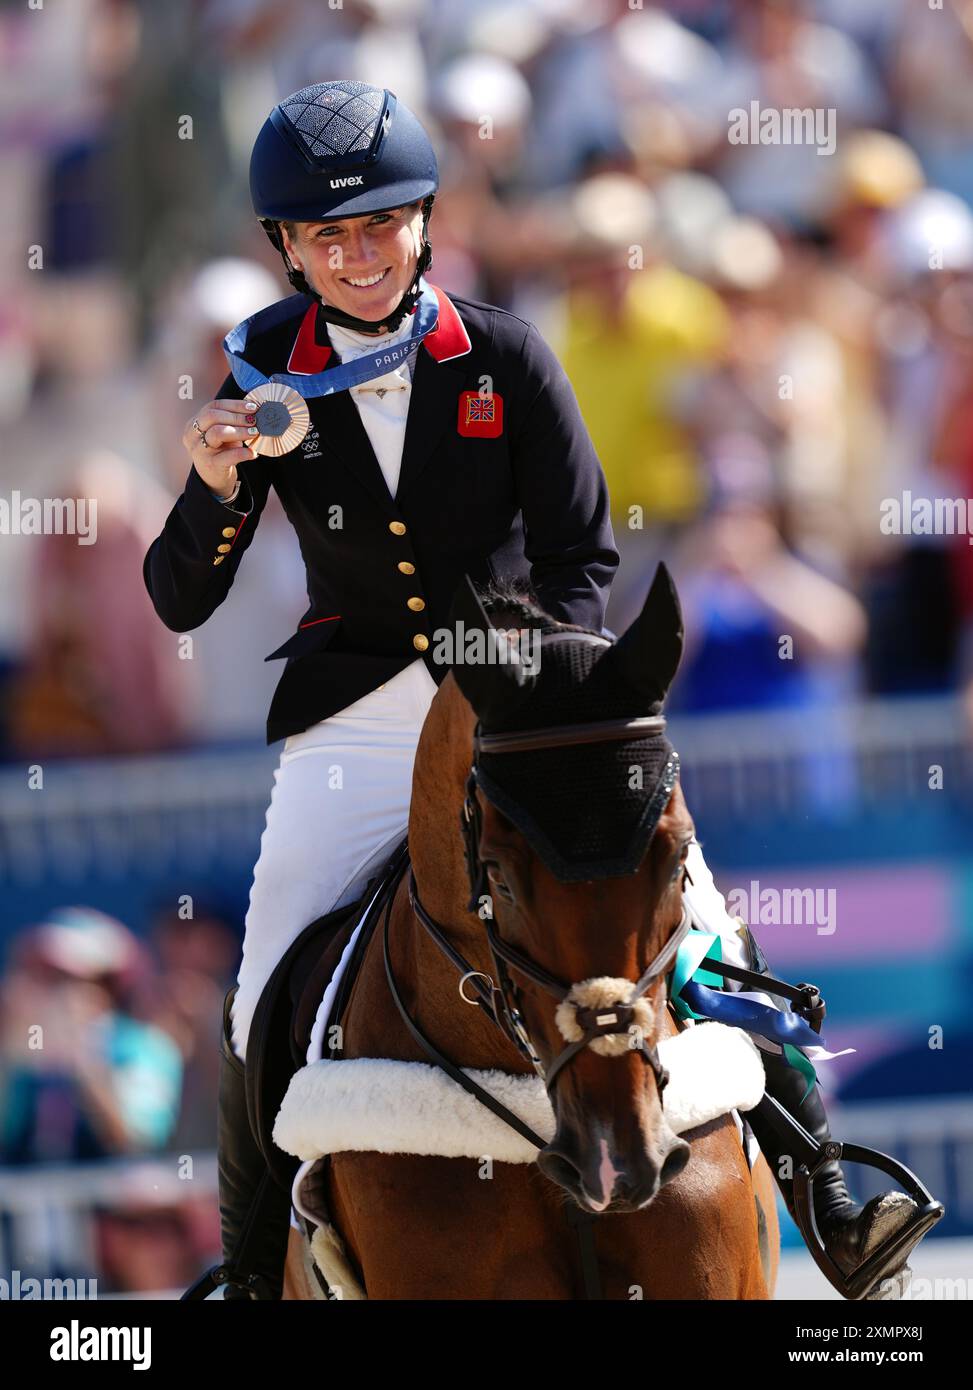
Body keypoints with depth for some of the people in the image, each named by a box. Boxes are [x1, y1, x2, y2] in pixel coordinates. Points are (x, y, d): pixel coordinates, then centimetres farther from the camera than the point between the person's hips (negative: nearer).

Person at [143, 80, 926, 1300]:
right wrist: (217, 489, -22)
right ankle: (252, 1260, 14)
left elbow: (581, 559, -2)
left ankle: (816, 1183, 6)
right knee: (265, 1013, -8)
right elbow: (180, 604, -2)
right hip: (357, 721, 0)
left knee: (701, 942, -10)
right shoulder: (268, 385, -2)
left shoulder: (504, 360, -5)